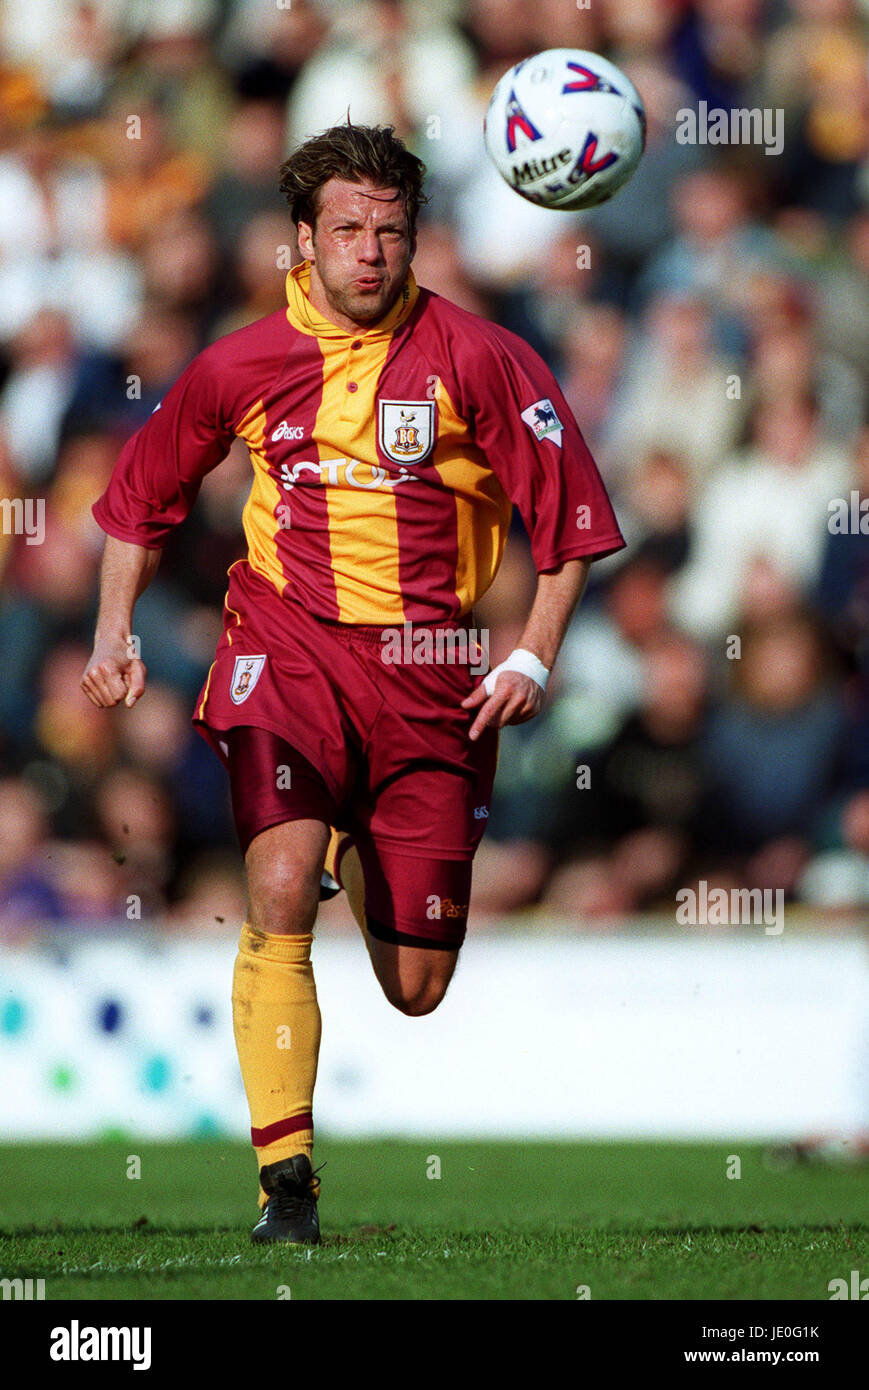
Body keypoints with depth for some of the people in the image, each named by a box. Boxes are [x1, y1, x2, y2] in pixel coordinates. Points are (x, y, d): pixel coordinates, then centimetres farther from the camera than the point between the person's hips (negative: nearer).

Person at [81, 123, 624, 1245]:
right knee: (279, 890, -26)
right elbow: (140, 499, 19)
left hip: (428, 665, 0)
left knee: (417, 990, 4)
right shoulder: (241, 367, 3)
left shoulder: (473, 357, -3)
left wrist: (534, 658, -7)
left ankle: (363, 859, 41)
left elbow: (570, 514, 2)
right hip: (287, 647, 0)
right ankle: (284, 1175, -20)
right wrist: (114, 634, 8)